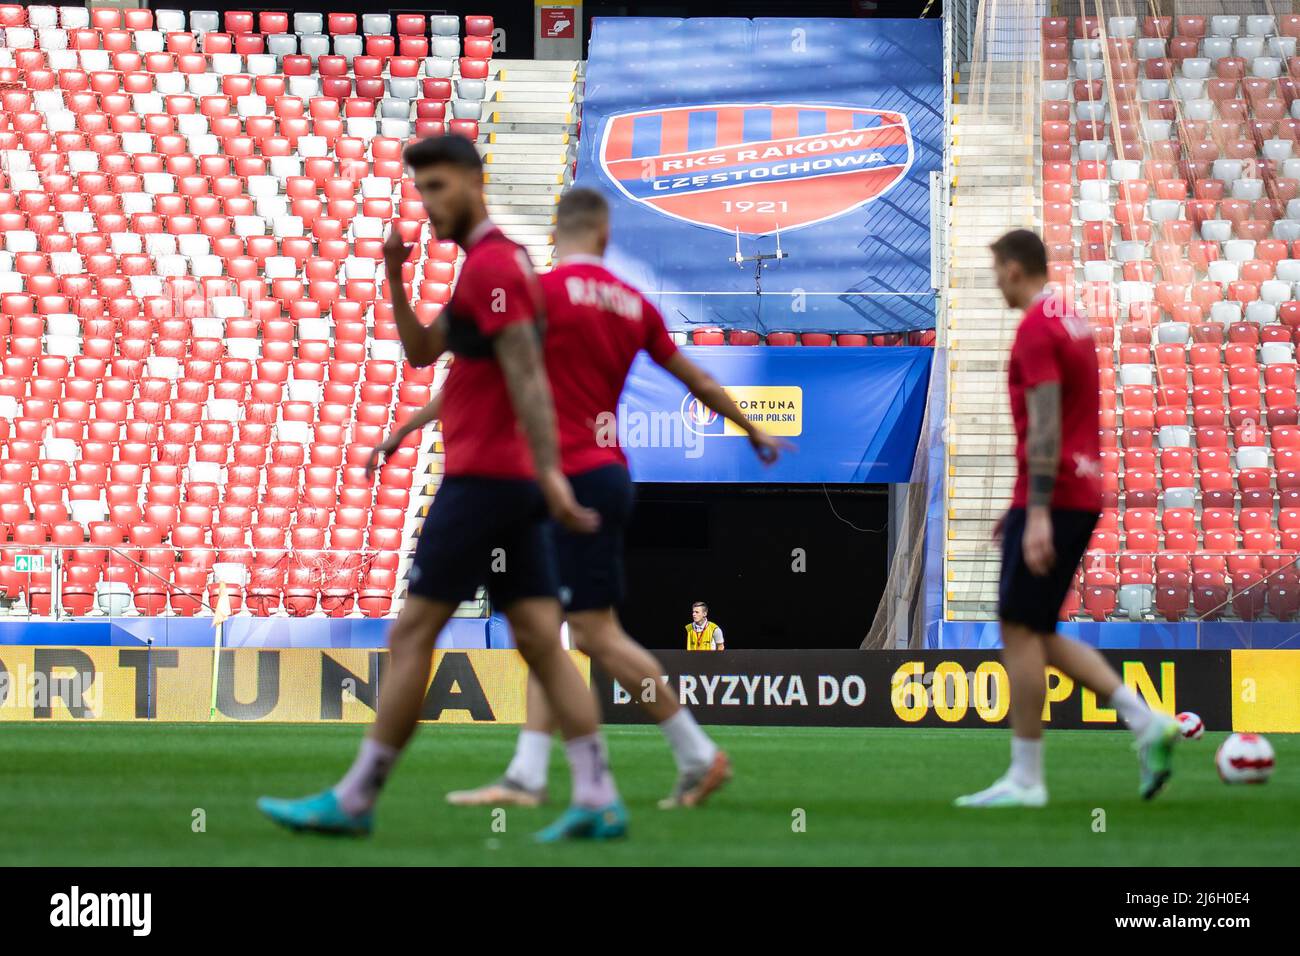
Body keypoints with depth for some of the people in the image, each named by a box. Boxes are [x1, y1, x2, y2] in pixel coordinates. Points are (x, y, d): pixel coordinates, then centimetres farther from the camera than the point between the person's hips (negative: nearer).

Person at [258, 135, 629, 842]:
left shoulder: (491, 265, -12)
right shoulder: (492, 263, 20)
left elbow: (527, 373, -20)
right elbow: (421, 352, 25)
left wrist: (549, 471, -27)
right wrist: (395, 273, 12)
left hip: (482, 480, -10)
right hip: (516, 481, 10)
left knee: (411, 634, -4)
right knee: (540, 640, 3)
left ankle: (353, 801, 0)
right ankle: (597, 799, -5)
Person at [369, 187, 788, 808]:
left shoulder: (547, 291, -11)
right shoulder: (633, 303, 10)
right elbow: (696, 380, 20)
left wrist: (406, 430, -1)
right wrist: (755, 433, 36)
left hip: (574, 477, -8)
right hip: (608, 472, 8)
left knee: (597, 633, -5)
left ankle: (698, 757, -1)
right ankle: (527, 776, 3)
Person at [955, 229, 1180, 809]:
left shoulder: (1036, 329, -13)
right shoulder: (1071, 322, 17)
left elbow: (1045, 428, -21)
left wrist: (1037, 514, -24)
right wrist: (1024, 504, 27)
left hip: (1053, 500, -9)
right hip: (1083, 495, 9)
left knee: (1020, 630, -4)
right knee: (1037, 635, 12)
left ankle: (1025, 780, -1)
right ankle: (1146, 723, 2)